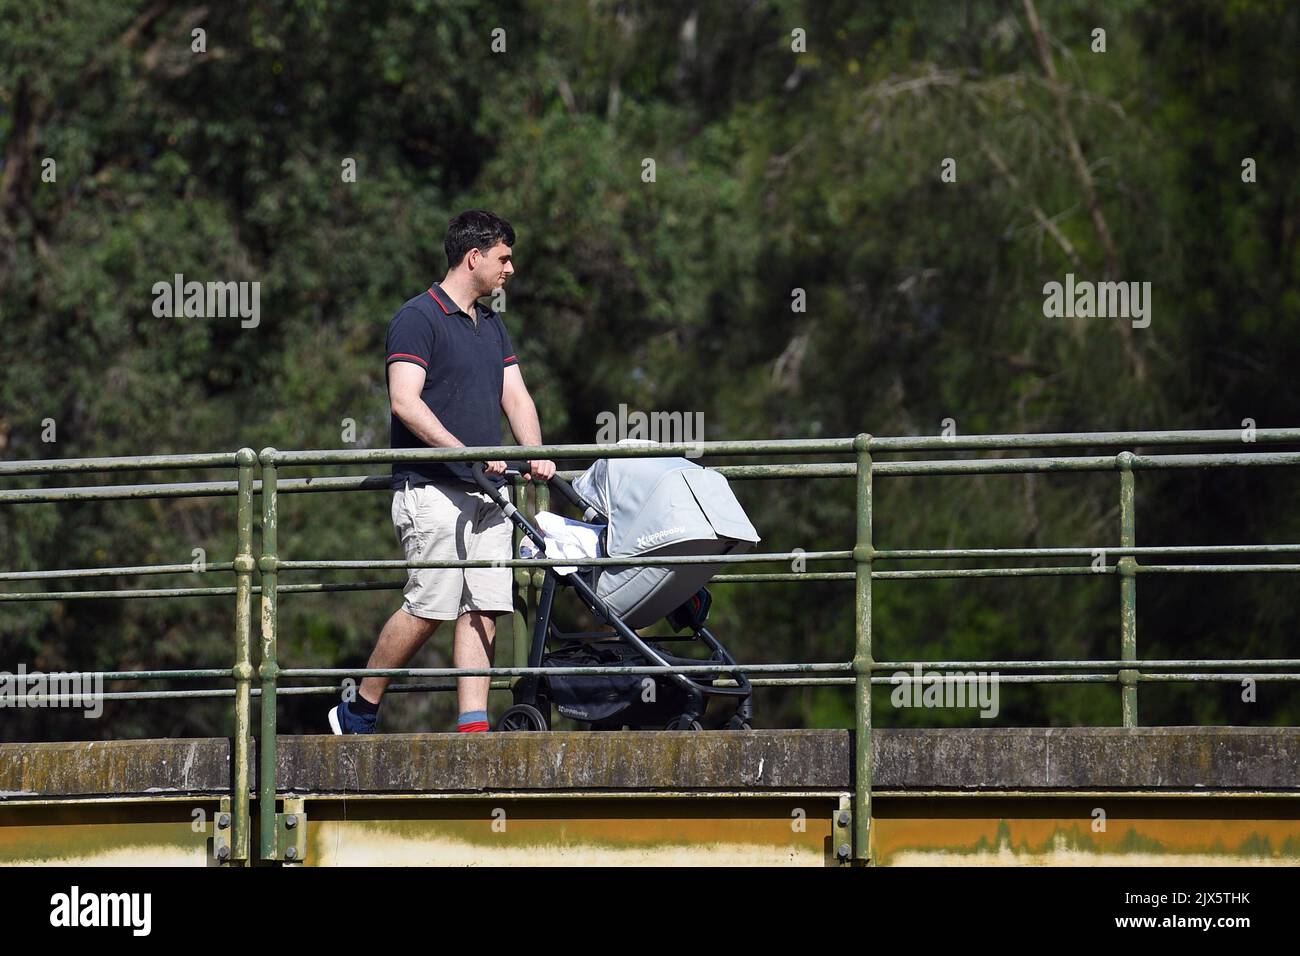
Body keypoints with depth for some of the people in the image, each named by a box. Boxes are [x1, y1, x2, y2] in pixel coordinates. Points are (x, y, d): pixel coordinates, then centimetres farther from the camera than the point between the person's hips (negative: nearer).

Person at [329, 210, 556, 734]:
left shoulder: (492, 325, 19)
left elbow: (515, 395, 14)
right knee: (429, 607, -11)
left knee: (482, 610, -1)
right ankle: (360, 711, 3)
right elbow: (405, 402, -16)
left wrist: (535, 455, -5)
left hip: (487, 490, 8)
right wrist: (466, 453, -23)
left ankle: (473, 724, -3)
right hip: (432, 488, -8)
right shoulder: (418, 318, -7)